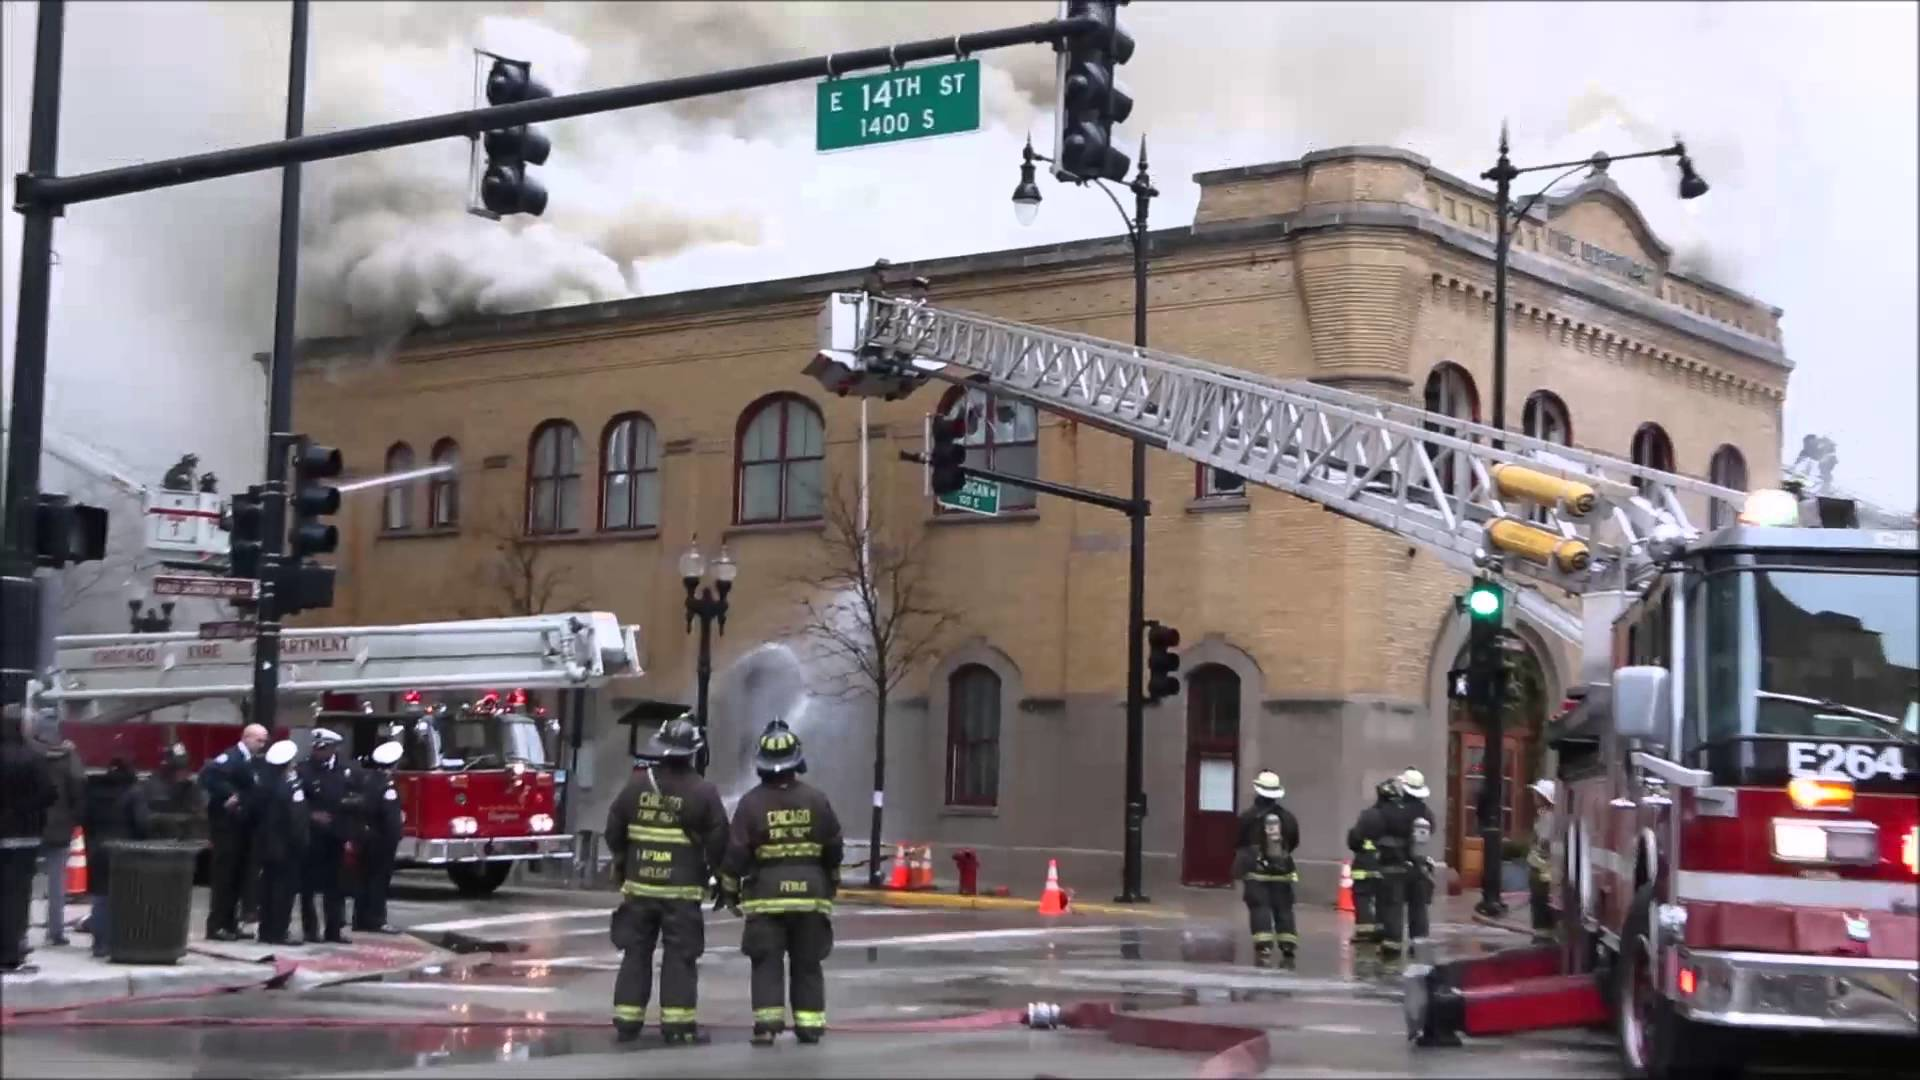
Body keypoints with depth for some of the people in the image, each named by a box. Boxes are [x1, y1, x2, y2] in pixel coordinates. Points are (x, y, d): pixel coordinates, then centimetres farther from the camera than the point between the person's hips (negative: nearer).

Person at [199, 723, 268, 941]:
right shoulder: (231, 758, -13)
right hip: (227, 823, -9)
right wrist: (227, 795, -27)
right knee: (224, 875, -6)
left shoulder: (252, 762, 14)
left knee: (237, 875, 11)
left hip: (241, 825, 9)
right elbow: (207, 775, -28)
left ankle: (229, 923, 18)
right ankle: (216, 926, -2)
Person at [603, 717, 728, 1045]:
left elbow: (614, 831, 5)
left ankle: (627, 1021, 11)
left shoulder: (636, 785, -2)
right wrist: (715, 872, 11)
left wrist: (624, 863, 22)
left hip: (639, 885, 3)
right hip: (682, 888, -3)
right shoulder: (703, 791, -9)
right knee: (679, 955, 3)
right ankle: (676, 1023, 1)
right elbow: (718, 841, -6)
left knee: (636, 953, 10)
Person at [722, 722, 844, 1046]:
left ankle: (767, 1022, -6)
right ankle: (809, 1023, 11)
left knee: (767, 962, 3)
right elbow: (834, 848, 6)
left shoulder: (751, 802, -7)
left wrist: (729, 889, 6)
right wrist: (832, 880, 24)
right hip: (810, 892, 2)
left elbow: (736, 852, -6)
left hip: (767, 894, -2)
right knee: (807, 963, 11)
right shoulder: (816, 800, -1)